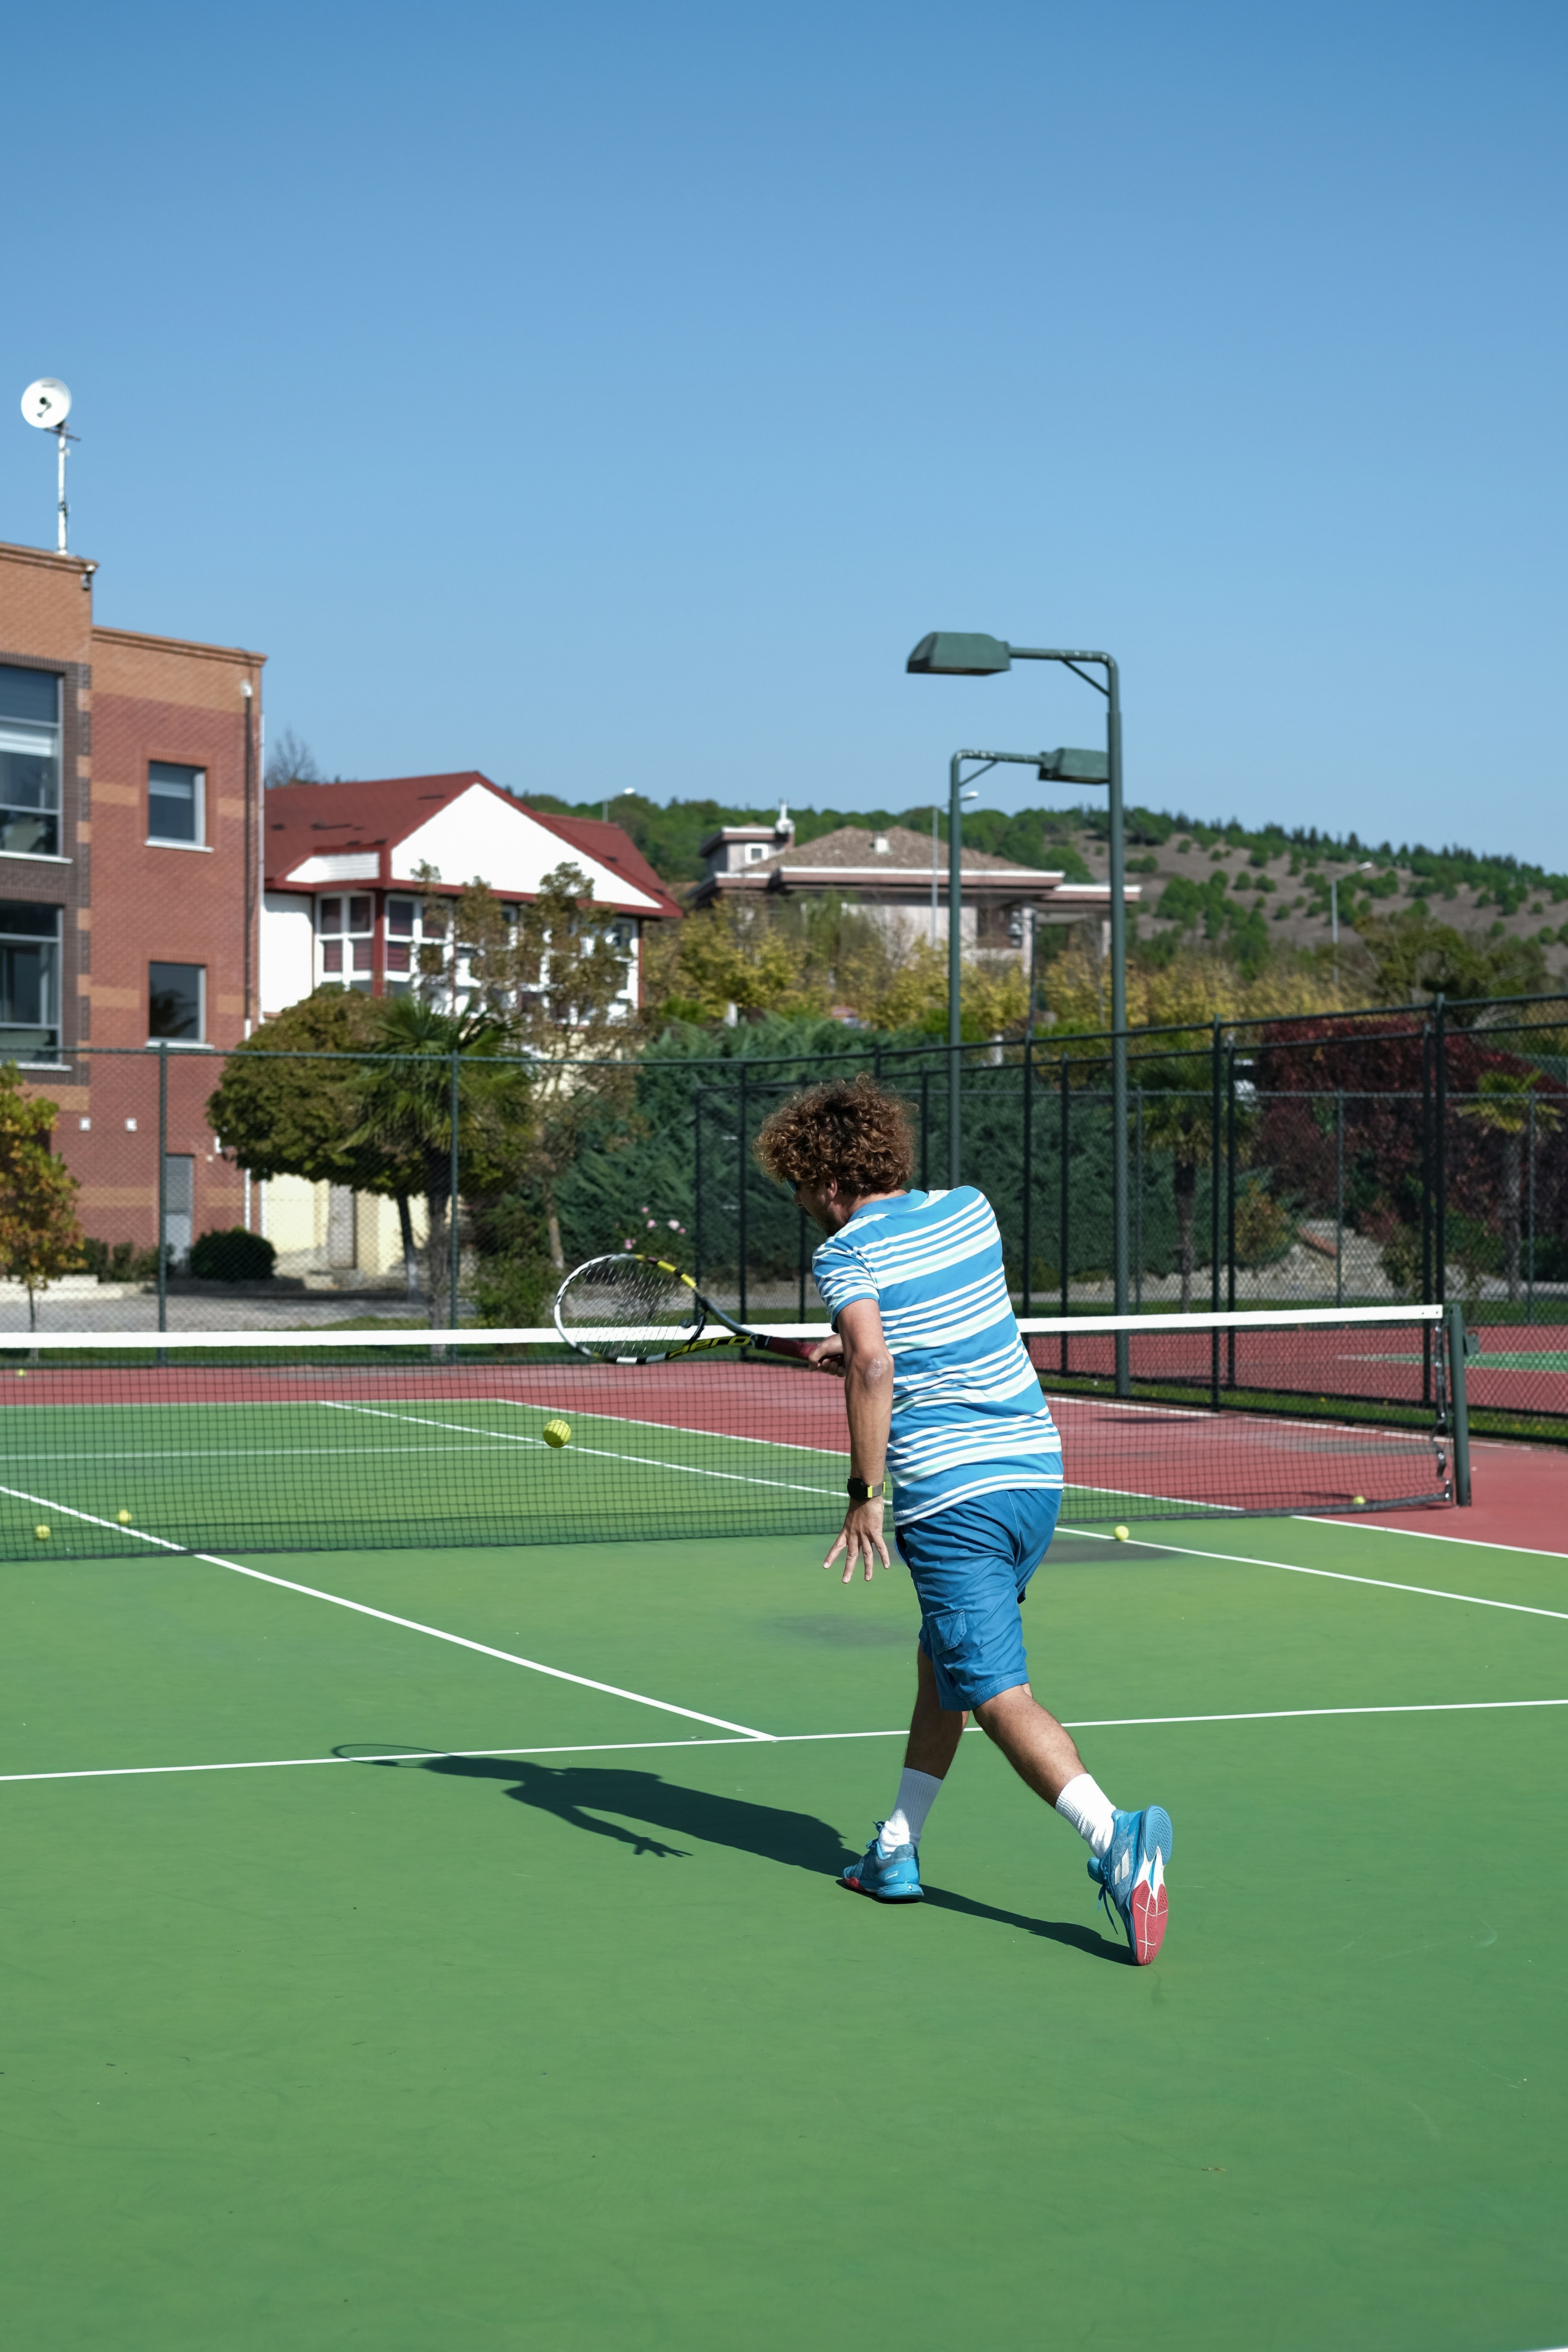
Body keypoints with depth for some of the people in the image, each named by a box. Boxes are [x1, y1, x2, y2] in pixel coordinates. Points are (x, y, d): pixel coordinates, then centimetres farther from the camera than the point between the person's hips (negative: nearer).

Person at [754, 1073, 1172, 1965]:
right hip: (1035, 1470, 7)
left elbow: (875, 1371, -23)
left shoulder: (847, 1254, -6)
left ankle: (1117, 1839, -29)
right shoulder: (969, 1209, 12)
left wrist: (864, 1495, -17)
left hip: (950, 1497, -7)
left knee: (997, 1693, -9)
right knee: (944, 1663, 22)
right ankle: (897, 1850, 27)